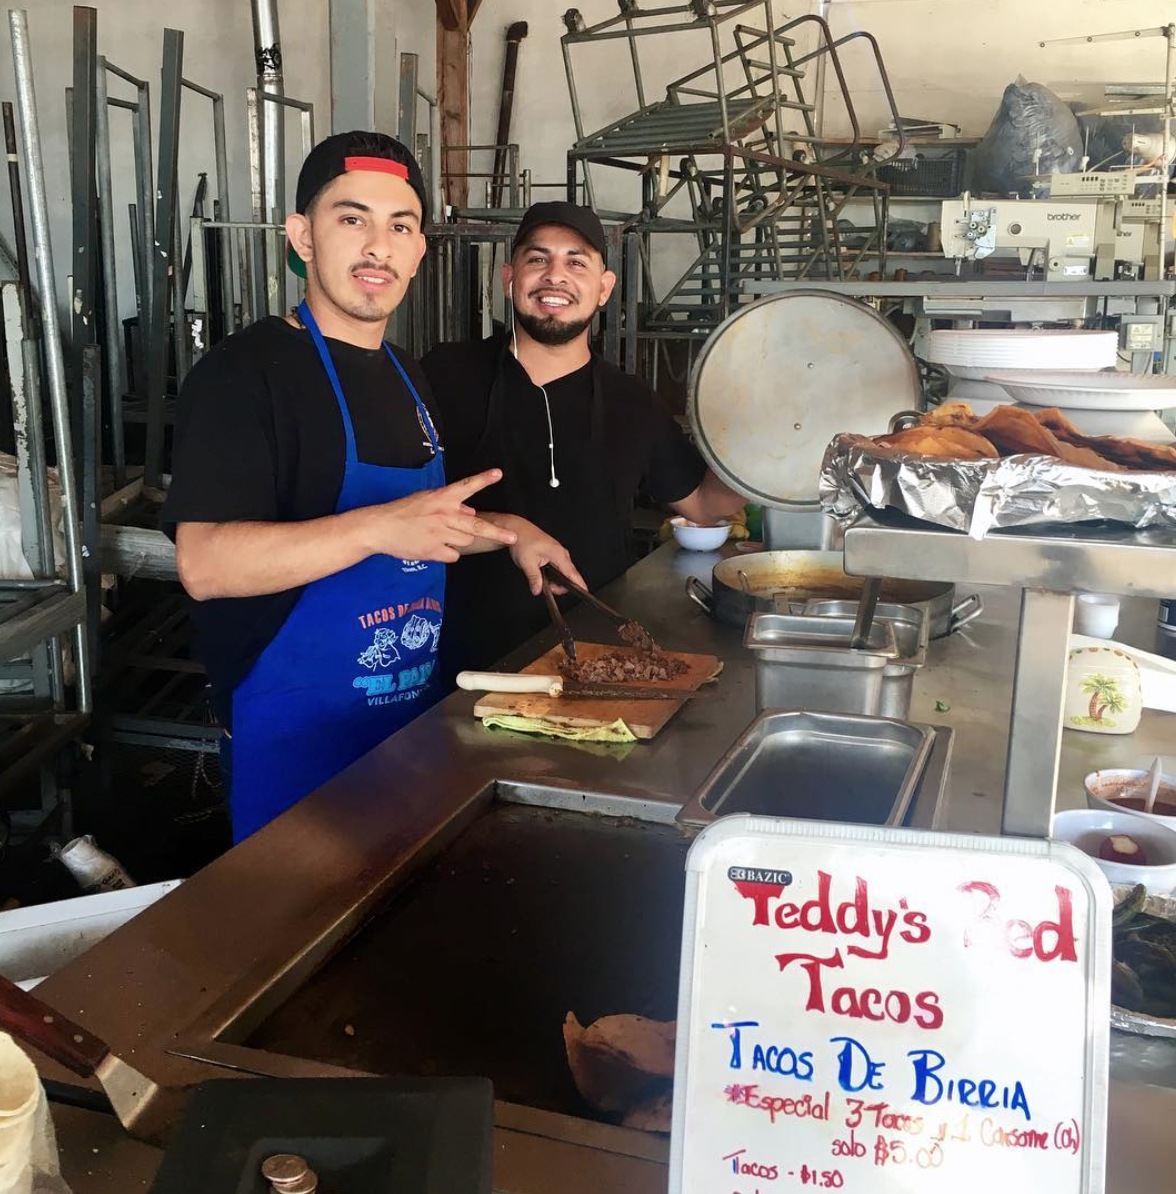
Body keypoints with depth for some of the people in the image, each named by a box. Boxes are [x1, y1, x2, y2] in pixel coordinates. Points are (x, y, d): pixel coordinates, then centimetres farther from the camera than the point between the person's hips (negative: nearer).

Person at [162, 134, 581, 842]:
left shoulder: (406, 378, 11)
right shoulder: (245, 372, -15)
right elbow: (203, 564, -27)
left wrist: (505, 531, 8)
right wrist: (382, 527, -36)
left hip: (415, 714, 8)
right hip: (296, 730, -8)